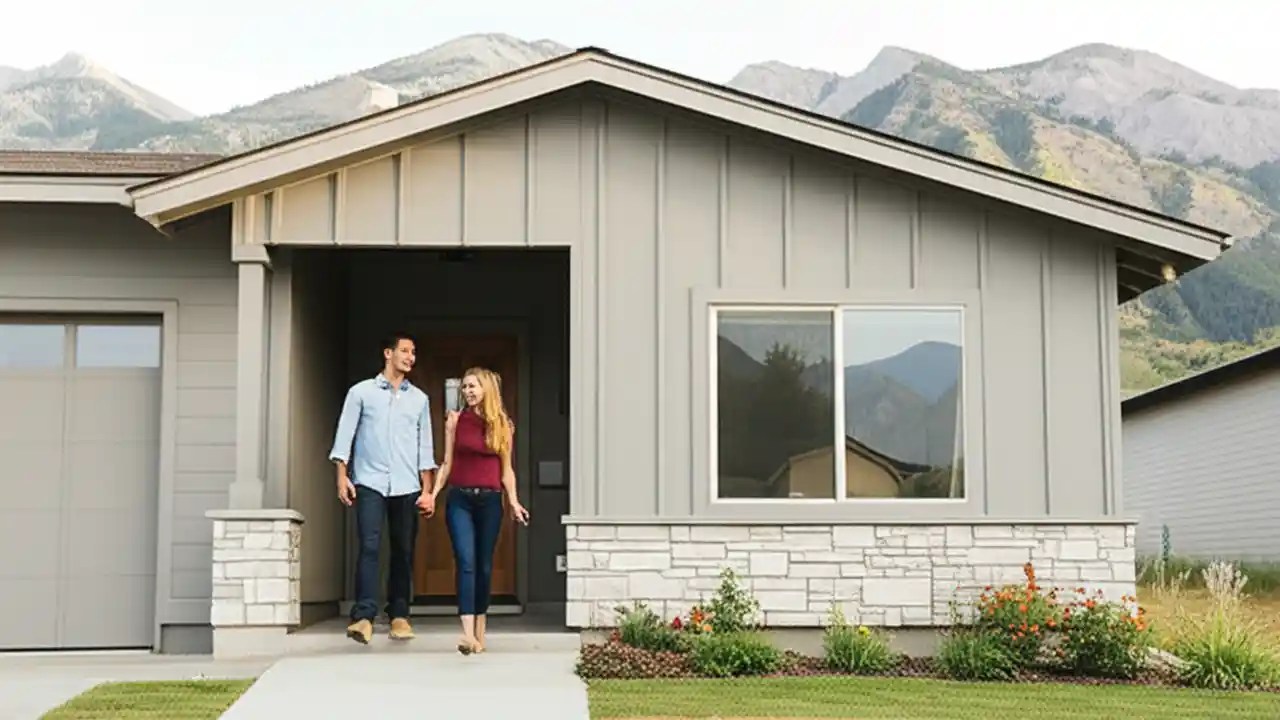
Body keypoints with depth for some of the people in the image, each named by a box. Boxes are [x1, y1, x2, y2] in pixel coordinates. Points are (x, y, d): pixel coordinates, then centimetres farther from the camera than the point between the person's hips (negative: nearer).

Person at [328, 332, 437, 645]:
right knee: (369, 546, -13)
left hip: (406, 486, 3)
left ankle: (399, 614, 14)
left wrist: (427, 489, 6)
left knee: (403, 551, 4)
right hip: (370, 482, -3)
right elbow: (345, 434, 3)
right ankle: (364, 615, -16)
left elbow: (424, 446, 12)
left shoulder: (419, 399, 13)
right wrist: (342, 476, -7)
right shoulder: (361, 392, 5)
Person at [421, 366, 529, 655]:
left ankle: (480, 631, 19)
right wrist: (433, 494, -3)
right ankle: (468, 633, -24)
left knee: (484, 566, 7)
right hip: (460, 499, -1)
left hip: (489, 501, 1)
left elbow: (506, 469, 10)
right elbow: (447, 463, 7)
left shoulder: (503, 425, 7)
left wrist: (514, 501, 0)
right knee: (466, 562, -14)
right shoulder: (455, 420, 5)